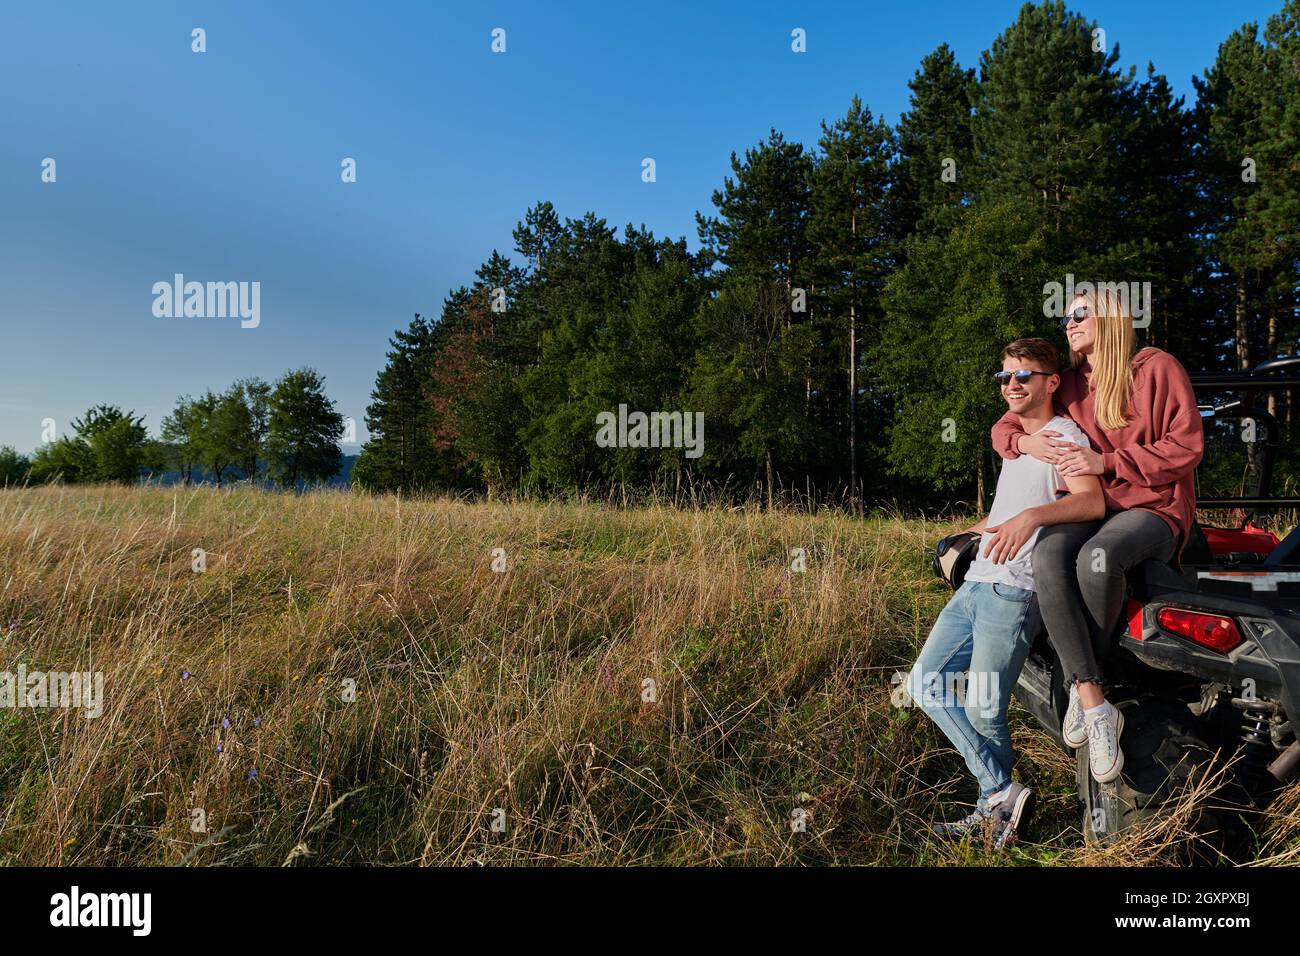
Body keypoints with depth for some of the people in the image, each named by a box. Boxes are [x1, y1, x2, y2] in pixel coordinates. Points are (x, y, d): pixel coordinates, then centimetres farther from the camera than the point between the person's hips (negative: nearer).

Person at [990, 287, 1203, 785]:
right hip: (1090, 507, 4)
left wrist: (1107, 461, -17)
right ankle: (1096, 705, -31)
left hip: (1154, 508, -4)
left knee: (1096, 557, -39)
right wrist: (1022, 441, -6)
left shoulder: (1157, 368, 0)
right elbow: (1003, 427, 19)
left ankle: (1080, 686, -16)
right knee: (1047, 555, -33)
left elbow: (1187, 446, -7)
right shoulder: (1068, 383, 15)